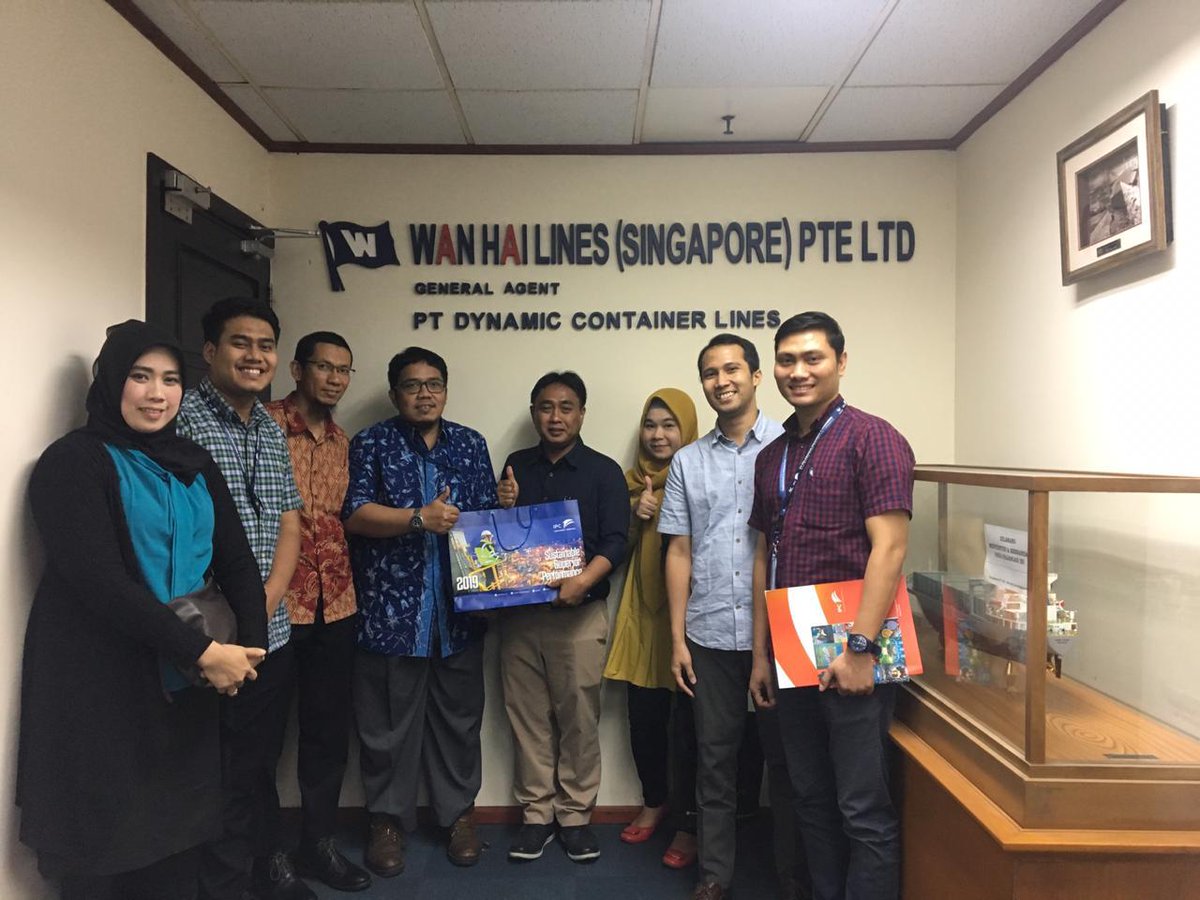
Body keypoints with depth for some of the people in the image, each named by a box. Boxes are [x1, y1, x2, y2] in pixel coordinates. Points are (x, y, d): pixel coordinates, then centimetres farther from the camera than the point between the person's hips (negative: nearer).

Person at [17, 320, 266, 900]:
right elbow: (101, 580, -19)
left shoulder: (193, 465, 9)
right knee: (105, 838, 7)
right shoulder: (74, 462, -9)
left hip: (184, 679, 5)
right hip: (101, 682, -5)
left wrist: (250, 642, -10)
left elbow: (236, 560, 6)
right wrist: (204, 651, -21)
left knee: (179, 827, 13)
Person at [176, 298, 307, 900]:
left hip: (274, 633, 6)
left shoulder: (272, 431, 11)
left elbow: (289, 524, 9)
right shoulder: (182, 420, -11)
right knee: (223, 773, 7)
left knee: (262, 762, 21)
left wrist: (266, 600, -6)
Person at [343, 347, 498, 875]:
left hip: (459, 608, 3)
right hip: (392, 609, -2)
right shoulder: (371, 444, 2)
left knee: (459, 716, 12)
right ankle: (387, 819, 26)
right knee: (389, 721, 8)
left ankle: (459, 812, 29)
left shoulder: (471, 444, 12)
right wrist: (418, 518, -20)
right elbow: (354, 514, -9)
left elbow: (490, 515, 13)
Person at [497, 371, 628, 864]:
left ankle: (576, 814, 20)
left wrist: (584, 580, -23)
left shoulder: (604, 471, 1)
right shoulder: (516, 466, 11)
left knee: (579, 716, 3)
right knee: (527, 715, 9)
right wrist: (504, 507, -6)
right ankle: (536, 813, 24)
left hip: (580, 613, -3)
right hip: (518, 612, 3)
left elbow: (615, 542, -7)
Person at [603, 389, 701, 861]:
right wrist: (636, 515, -2)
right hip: (642, 608, 5)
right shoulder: (635, 480, 12)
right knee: (643, 716, 10)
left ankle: (689, 821, 18)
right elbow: (622, 544, 15)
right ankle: (654, 801, 33)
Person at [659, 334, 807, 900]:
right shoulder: (688, 462, 7)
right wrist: (677, 639, 4)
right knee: (716, 757, 12)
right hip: (710, 635, 2)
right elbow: (679, 552, 7)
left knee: (784, 755, 10)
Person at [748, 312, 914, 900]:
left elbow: (889, 548, -15)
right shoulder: (772, 456, 13)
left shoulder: (871, 439, -8)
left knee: (863, 812, 3)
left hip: (849, 657, -7)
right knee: (811, 801, 18)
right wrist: (761, 654, 12)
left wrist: (859, 648, -20)